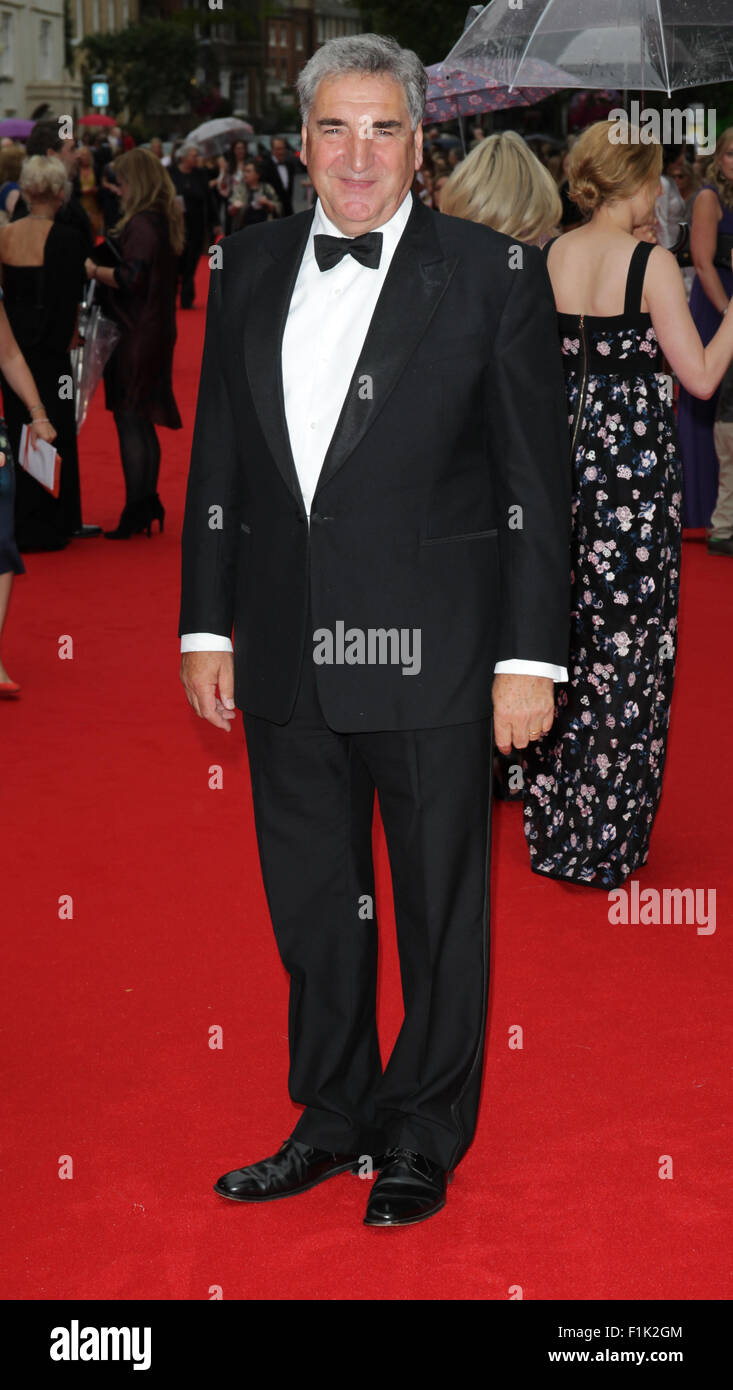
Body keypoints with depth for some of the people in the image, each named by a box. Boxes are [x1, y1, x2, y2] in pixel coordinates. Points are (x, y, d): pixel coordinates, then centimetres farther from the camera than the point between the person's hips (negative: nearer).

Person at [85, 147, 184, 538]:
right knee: (142, 423, 16)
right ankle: (148, 503, 23)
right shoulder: (165, 220, 12)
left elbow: (131, 277, -25)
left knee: (129, 421, -4)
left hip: (135, 336, -10)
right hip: (157, 329, 10)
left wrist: (95, 271, -11)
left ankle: (136, 511, -1)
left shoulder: (142, 225, -19)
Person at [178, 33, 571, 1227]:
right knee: (311, 905, 15)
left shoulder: (494, 276, -5)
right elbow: (217, 460, 12)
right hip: (284, 655, 4)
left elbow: (537, 484, -5)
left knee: (440, 909, 9)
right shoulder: (250, 268, 7)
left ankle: (425, 1138, 27)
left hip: (429, 653, -4)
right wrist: (206, 625, 9)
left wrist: (530, 658, -8)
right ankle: (332, 1117, 34)